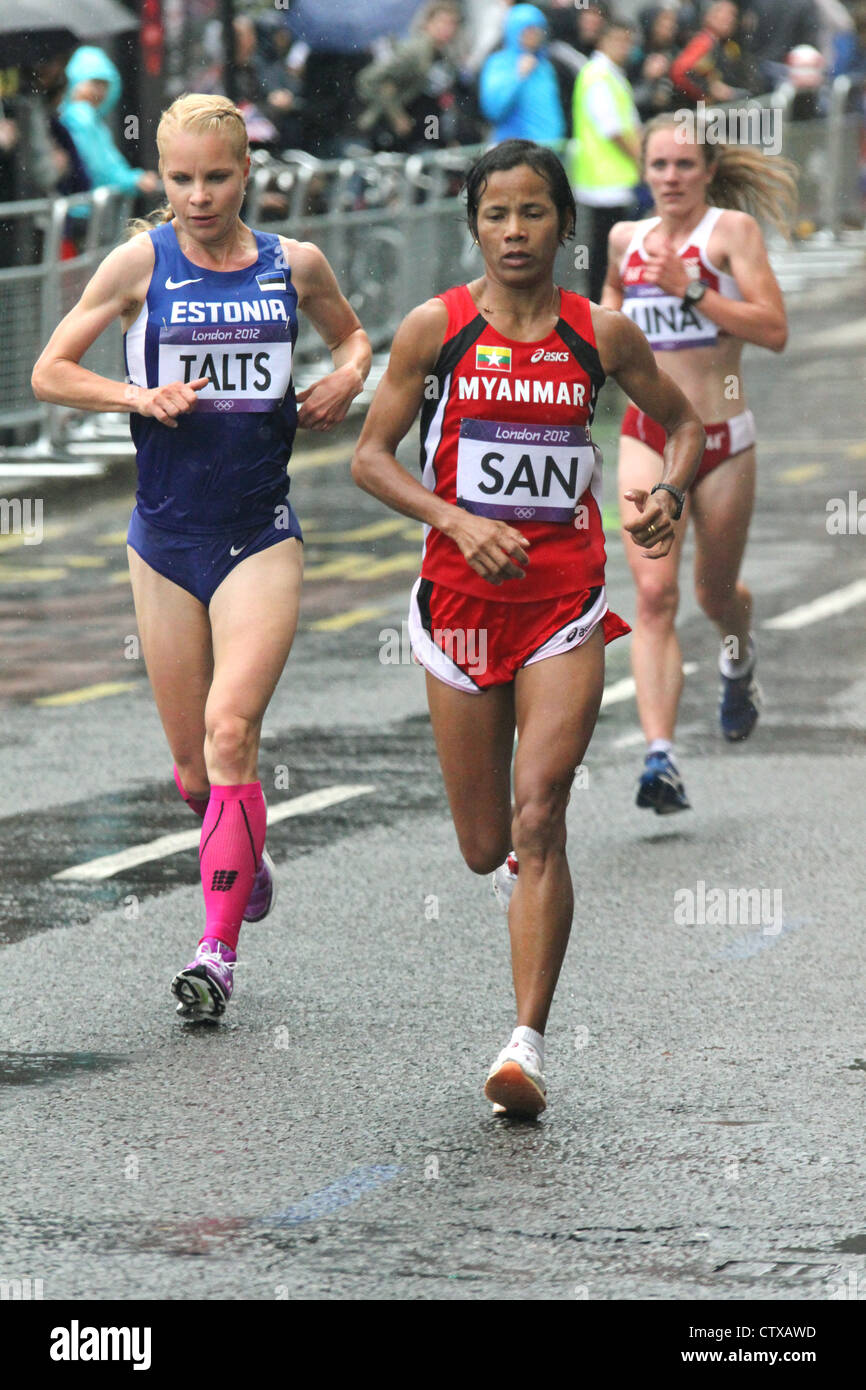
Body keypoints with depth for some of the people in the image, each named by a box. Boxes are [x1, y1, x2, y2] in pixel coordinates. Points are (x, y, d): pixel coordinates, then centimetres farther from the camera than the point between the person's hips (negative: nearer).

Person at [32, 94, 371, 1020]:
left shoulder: (294, 265, 3)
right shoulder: (141, 264, -1)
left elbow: (352, 334, 24)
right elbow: (49, 372, 2)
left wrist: (348, 377, 2)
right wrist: (138, 396, -14)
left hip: (261, 534, -1)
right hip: (166, 535, 1)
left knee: (231, 726, -18)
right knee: (192, 763, 8)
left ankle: (219, 951, -16)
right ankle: (246, 854, 43)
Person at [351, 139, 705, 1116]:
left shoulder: (600, 334, 0)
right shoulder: (435, 328, -2)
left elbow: (683, 424, 15)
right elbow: (370, 457, 1)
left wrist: (667, 495, -6)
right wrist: (461, 522, -14)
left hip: (564, 602, -1)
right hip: (462, 594, 1)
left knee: (538, 823, -15)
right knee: (485, 846, 9)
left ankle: (528, 1044, -16)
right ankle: (521, 870, 48)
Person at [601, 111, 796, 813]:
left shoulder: (732, 229, -7)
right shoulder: (627, 239, 7)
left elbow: (775, 329, -18)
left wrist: (690, 289, -24)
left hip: (721, 437, -2)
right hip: (647, 435, 2)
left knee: (716, 593, 16)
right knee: (655, 593, -16)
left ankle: (740, 657, 54)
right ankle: (662, 758, -23)